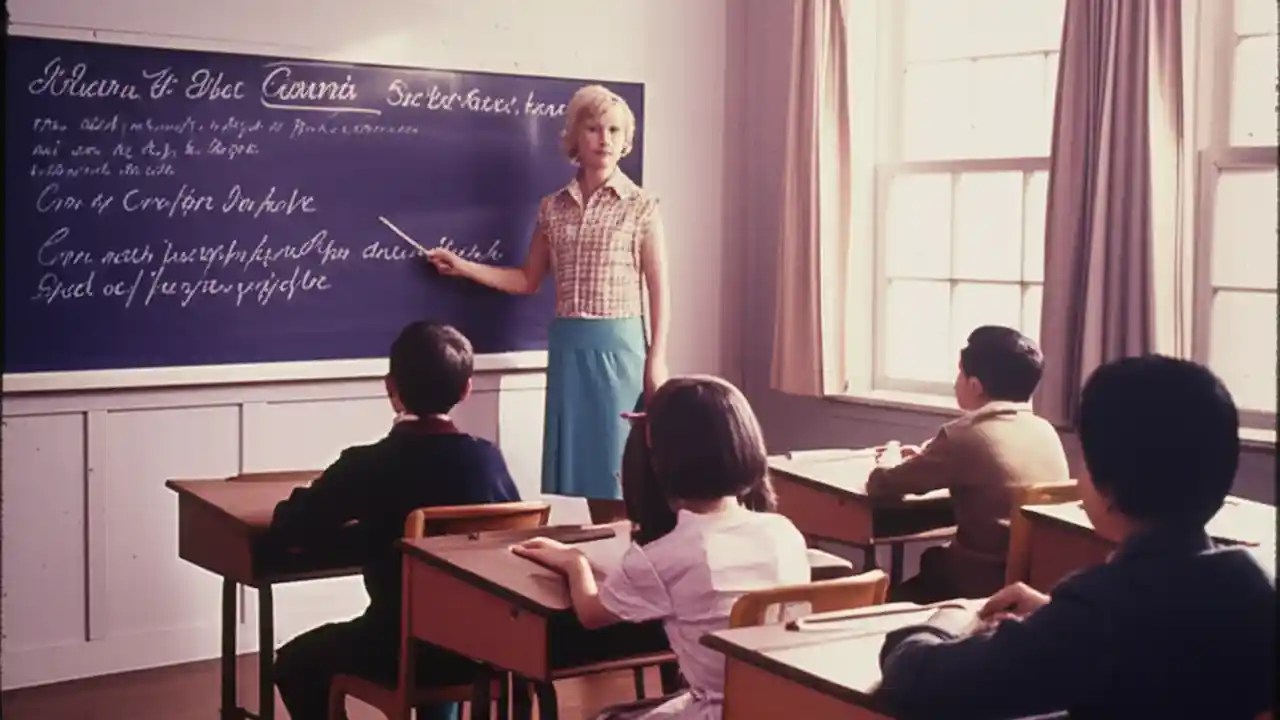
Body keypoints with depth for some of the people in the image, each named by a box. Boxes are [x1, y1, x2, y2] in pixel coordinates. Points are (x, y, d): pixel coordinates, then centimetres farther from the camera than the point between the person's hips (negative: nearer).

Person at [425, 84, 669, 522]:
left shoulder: (641, 207, -2)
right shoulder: (553, 208, 9)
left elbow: (659, 292, -3)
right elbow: (527, 281, 16)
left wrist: (656, 360, -9)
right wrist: (462, 266, 8)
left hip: (618, 346, -4)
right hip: (567, 346, 4)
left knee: (620, 469, -4)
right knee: (588, 469, 6)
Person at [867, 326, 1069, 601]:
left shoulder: (966, 435, -17)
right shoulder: (1045, 430, 2)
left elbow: (880, 485, -9)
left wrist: (888, 462, 12)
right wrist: (927, 459, 19)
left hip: (989, 587, -6)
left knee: (891, 596, 16)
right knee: (934, 559, 28)